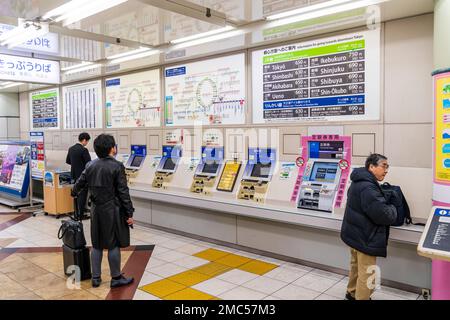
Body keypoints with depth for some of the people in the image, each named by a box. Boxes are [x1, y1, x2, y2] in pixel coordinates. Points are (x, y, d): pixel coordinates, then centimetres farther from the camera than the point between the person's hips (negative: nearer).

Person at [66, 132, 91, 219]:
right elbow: (89, 163, -19)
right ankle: (80, 214, 5)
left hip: (74, 174, 8)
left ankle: (76, 213, 23)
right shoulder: (84, 150, -18)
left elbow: (67, 161, 14)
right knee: (83, 194, 1)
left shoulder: (71, 148, 5)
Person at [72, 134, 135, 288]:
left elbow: (80, 182, 16)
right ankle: (116, 278, 15)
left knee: (97, 245, 14)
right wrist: (129, 213, -8)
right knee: (114, 245, 4)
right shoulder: (117, 166, -14)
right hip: (112, 210, -6)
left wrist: (74, 193, 39)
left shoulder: (91, 165, 3)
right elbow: (123, 192, -14)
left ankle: (95, 278, 23)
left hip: (96, 209, 6)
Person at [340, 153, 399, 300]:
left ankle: (352, 293, 43)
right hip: (364, 237, -11)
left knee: (356, 265, 26)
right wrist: (393, 208, -7)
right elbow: (383, 214, -28)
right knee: (367, 273, 4)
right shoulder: (367, 187, -27)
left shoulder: (360, 182, 8)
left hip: (355, 233, 11)